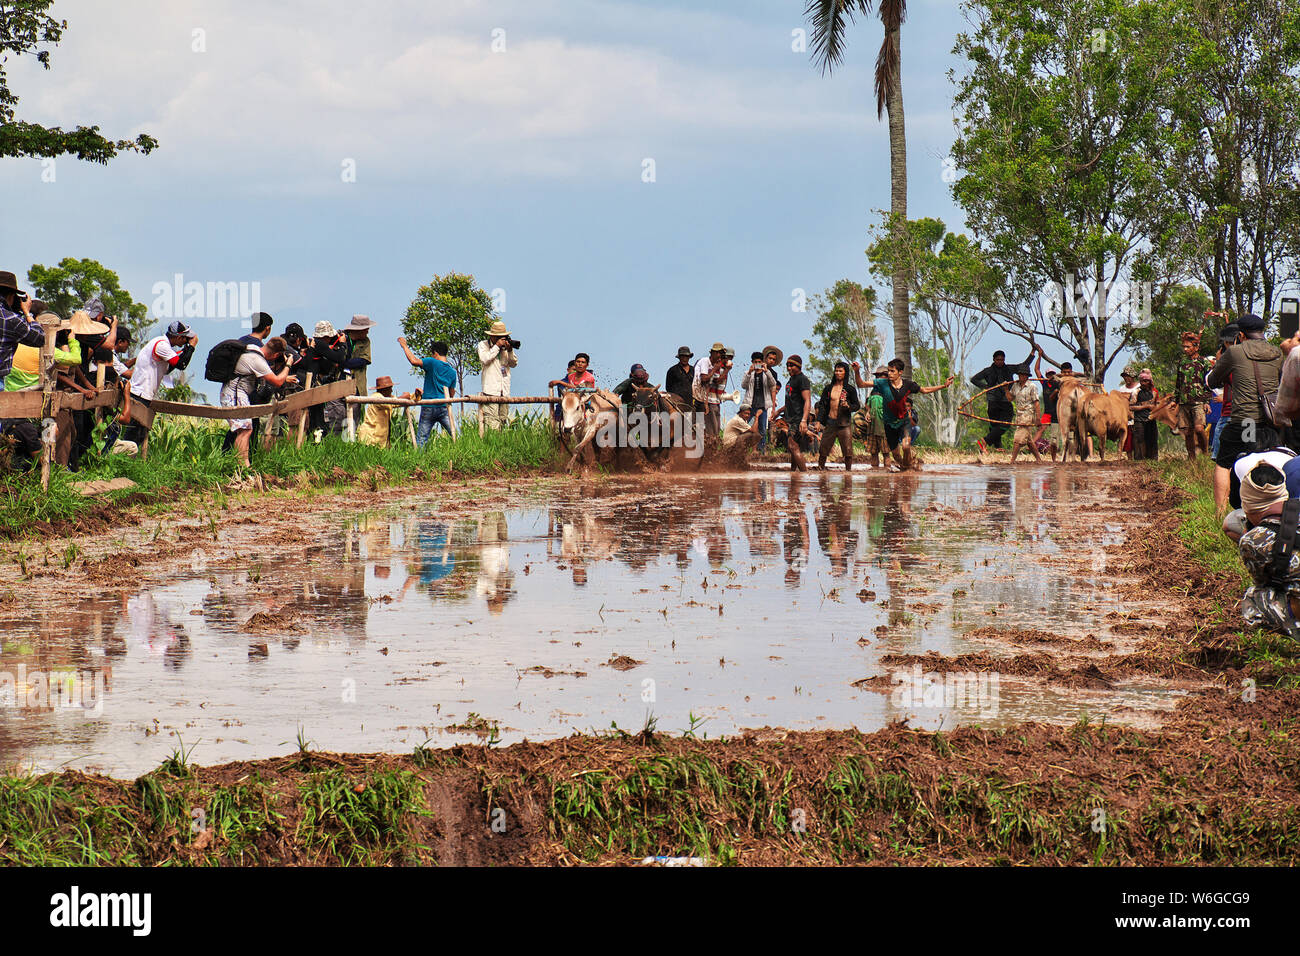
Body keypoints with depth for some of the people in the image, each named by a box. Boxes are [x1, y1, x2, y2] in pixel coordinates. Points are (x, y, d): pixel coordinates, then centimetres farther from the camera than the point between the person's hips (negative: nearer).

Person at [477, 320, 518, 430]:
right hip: (490, 391, -5)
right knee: (492, 422, -14)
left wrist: (510, 351, -5)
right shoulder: (483, 345, 6)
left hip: (505, 391, 5)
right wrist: (497, 346, -9)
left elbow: (514, 364, 12)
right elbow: (484, 360, -11)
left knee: (503, 420, 4)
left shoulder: (506, 345, 17)